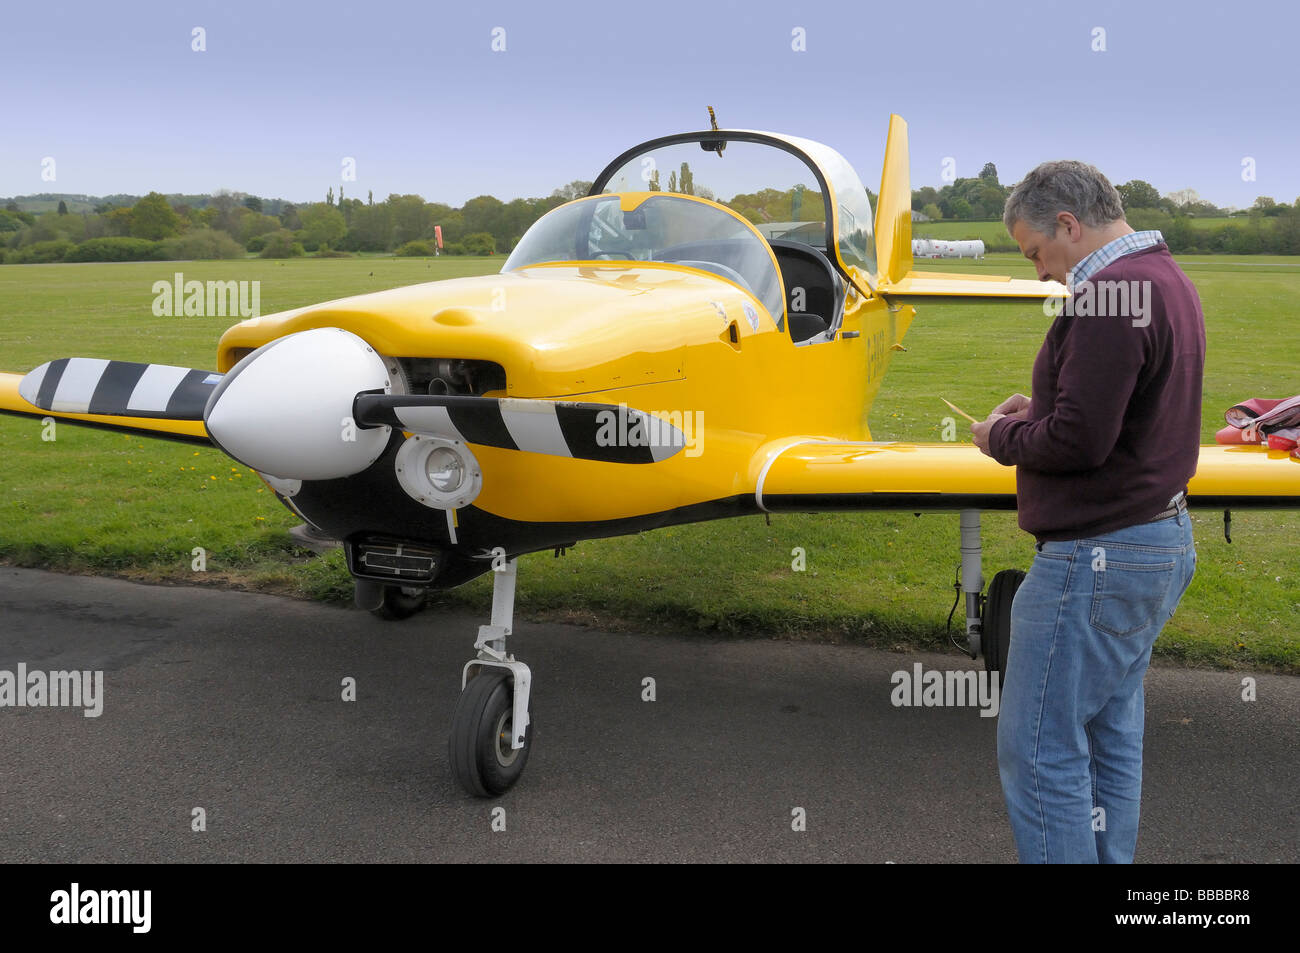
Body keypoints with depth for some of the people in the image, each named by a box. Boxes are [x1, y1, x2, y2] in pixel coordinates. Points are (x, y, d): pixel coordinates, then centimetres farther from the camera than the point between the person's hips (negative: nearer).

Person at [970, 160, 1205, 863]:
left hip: (1096, 557, -11)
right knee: (1111, 739, 18)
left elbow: (1077, 440, -24)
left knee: (1038, 754, -3)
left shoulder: (1109, 294, -19)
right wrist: (1037, 409, 10)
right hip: (1157, 540, 11)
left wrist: (1001, 434, -6)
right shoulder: (1166, 279, 15)